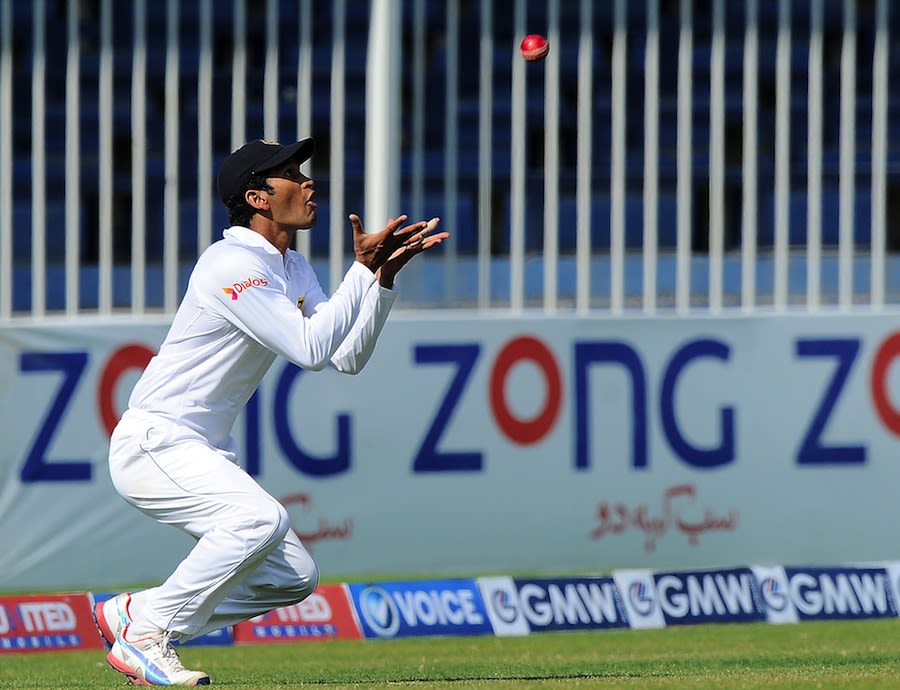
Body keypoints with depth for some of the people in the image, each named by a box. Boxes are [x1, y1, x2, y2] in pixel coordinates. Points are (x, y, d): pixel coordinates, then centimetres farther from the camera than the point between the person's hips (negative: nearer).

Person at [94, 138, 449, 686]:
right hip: (152, 444, -10)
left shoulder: (291, 268, 13)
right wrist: (364, 268, -20)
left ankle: (136, 614, 12)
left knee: (295, 576, 4)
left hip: (207, 452, 10)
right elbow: (311, 349, -24)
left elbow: (348, 357, 9)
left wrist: (385, 275, -1)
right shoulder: (232, 264, -18)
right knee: (262, 517, -32)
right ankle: (146, 632, -19)